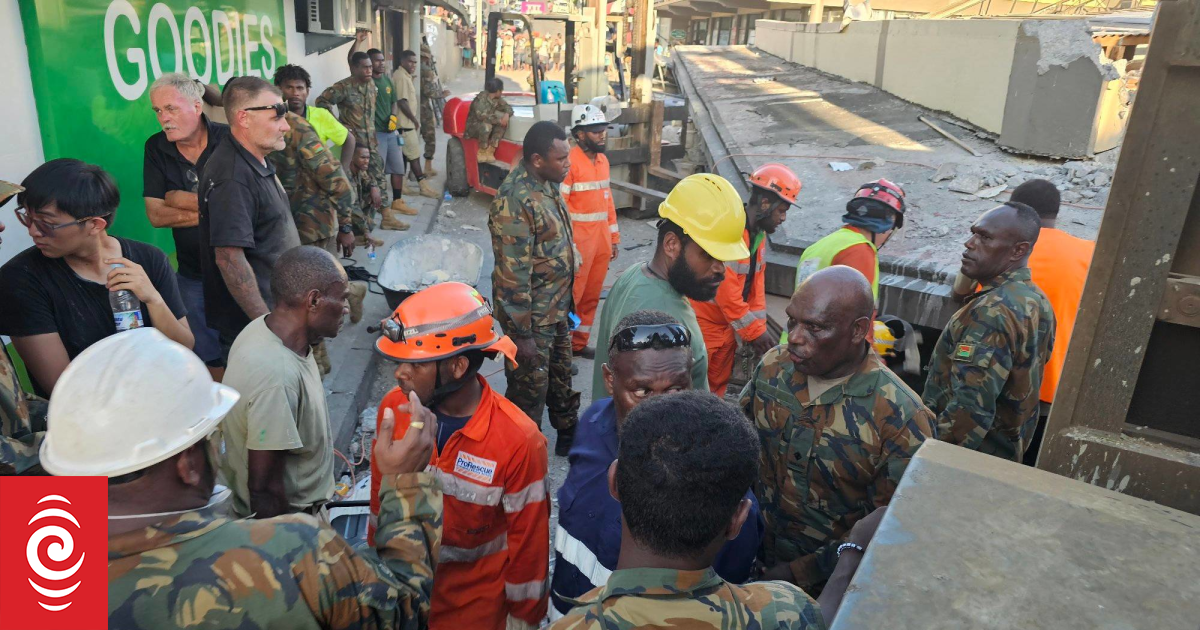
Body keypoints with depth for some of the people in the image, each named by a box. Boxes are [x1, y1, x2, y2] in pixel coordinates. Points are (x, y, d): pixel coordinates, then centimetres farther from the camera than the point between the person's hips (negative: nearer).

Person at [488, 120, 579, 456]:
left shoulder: (547, 184, 2)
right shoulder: (514, 201, -28)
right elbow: (513, 274, -27)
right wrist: (522, 333, -22)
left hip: (557, 308, 9)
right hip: (533, 316, -9)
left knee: (561, 377, 26)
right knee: (530, 389, 9)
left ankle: (569, 431, 46)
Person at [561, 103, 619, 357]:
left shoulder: (603, 160, 11)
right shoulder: (570, 161, -15)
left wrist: (613, 237, 16)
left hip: (601, 238, 8)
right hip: (579, 239, -8)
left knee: (592, 295, 14)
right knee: (571, 295, 0)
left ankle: (579, 343, 27)